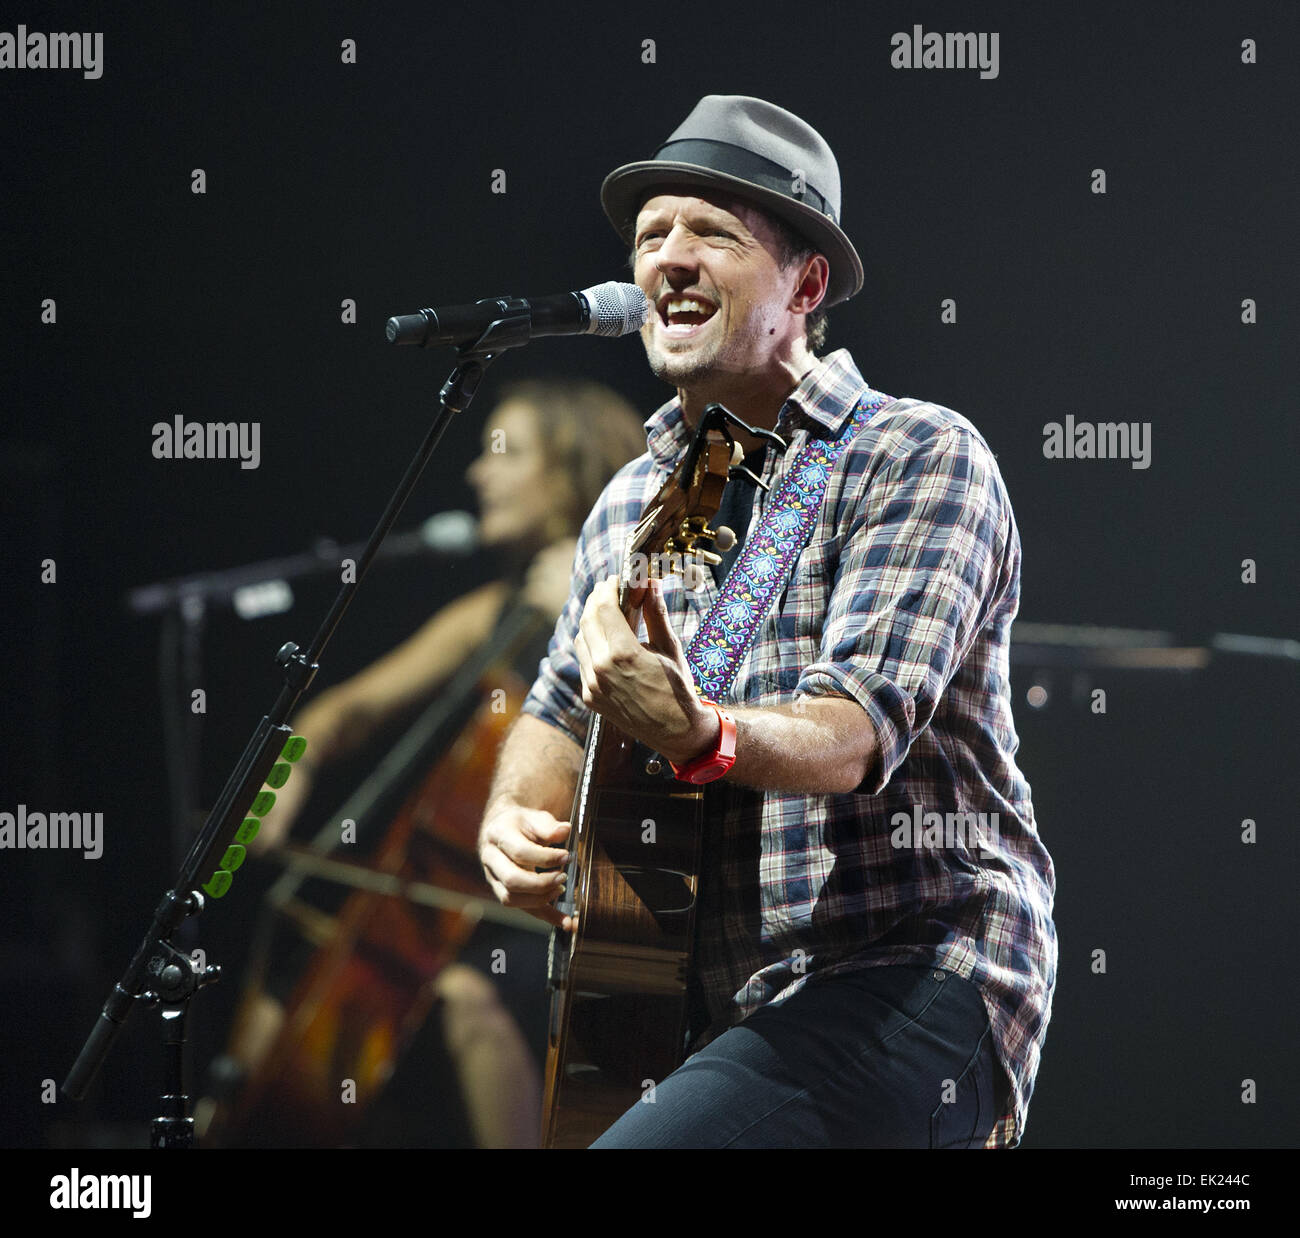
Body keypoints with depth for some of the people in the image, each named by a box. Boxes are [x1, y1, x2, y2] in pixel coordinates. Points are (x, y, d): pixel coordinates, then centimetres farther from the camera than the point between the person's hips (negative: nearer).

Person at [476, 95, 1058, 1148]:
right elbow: (561, 715, 28)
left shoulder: (921, 458, -5)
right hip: (714, 1013, 8)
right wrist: (515, 826, 5)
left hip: (911, 983, -8)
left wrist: (700, 735, -39)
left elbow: (861, 728, -19)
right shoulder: (633, 505, 16)